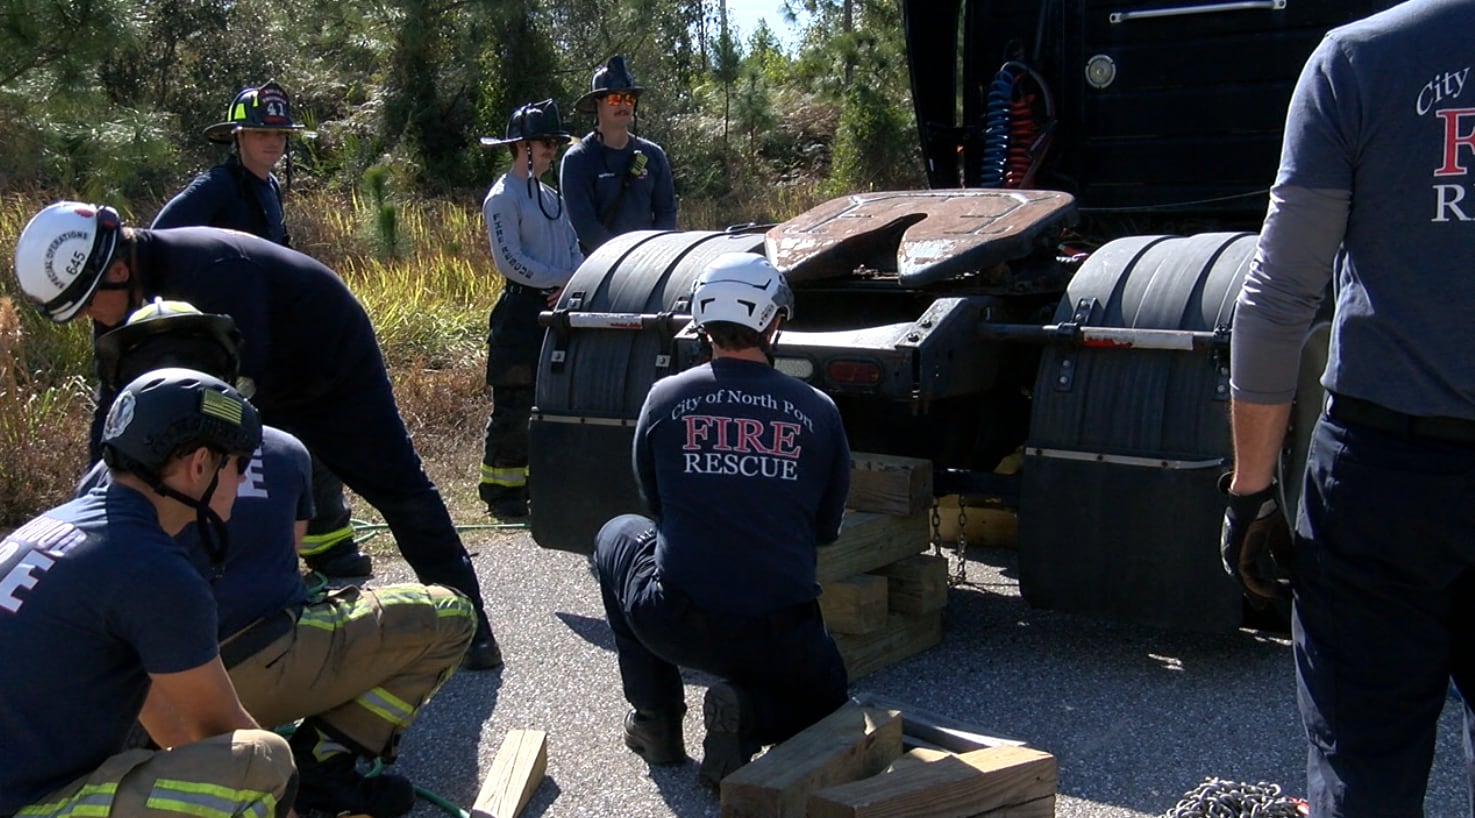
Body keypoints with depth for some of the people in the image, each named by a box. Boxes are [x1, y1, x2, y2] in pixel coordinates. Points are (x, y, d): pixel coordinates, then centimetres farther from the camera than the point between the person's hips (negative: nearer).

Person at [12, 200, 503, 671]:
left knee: (402, 494, -2)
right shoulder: (131, 293, -11)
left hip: (337, 373, -8)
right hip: (271, 394, 8)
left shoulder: (212, 272, -38)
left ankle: (470, 625, 7)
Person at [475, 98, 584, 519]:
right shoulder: (502, 198, -7)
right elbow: (509, 260, -15)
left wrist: (573, 282, -5)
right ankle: (501, 489, 2)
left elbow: (574, 247, 16)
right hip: (521, 311, -8)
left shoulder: (551, 196, 19)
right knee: (513, 405, -5)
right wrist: (560, 279, -15)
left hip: (558, 310, 8)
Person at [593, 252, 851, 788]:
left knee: (617, 535, 31)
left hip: (674, 626, 0)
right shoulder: (817, 411, -1)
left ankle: (655, 720, 25)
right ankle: (749, 714, -2)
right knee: (823, 703, 33)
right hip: (781, 637, 0)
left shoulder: (666, 397, -1)